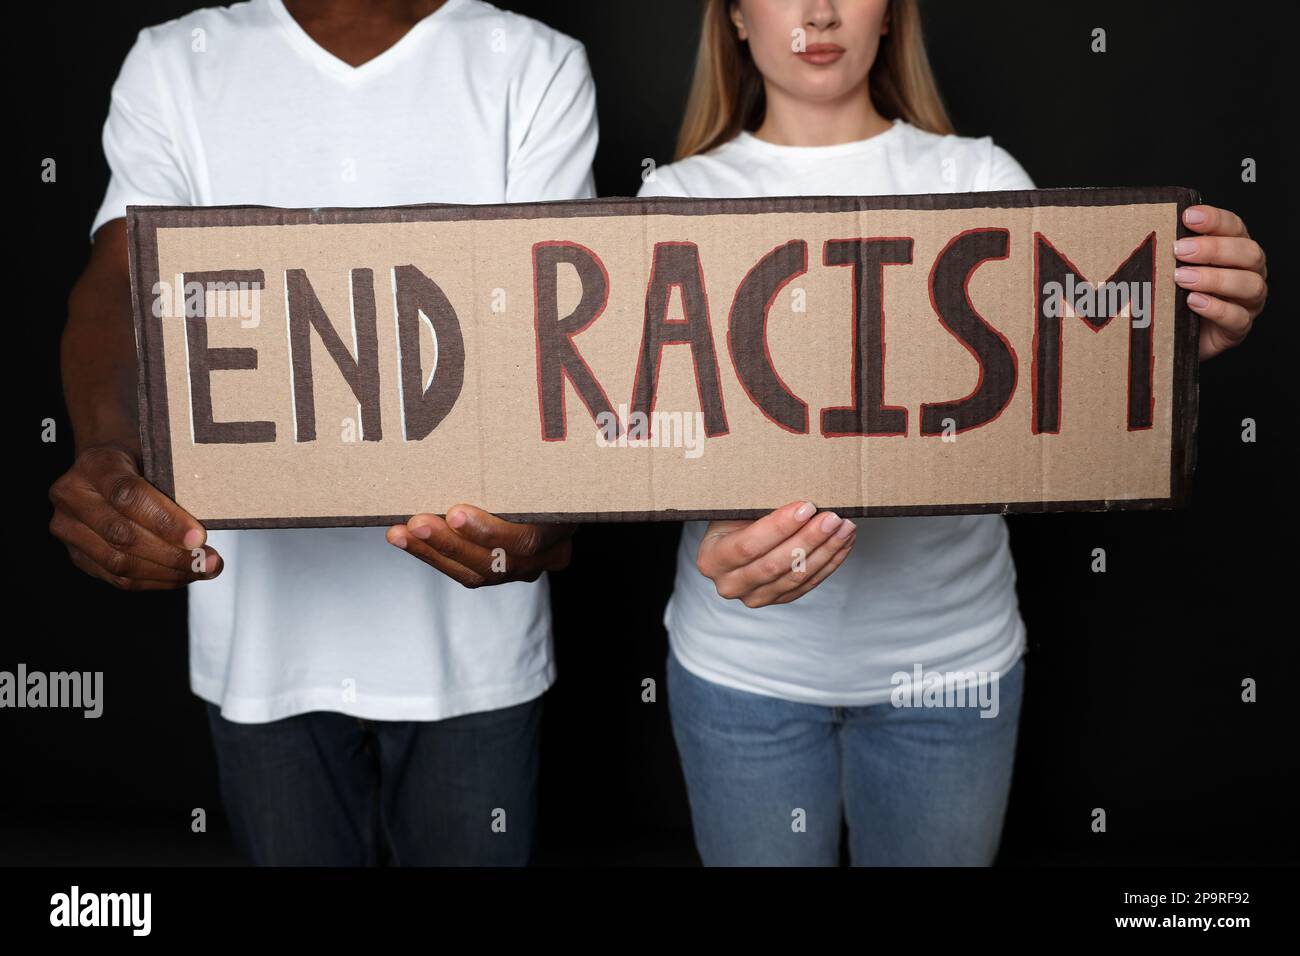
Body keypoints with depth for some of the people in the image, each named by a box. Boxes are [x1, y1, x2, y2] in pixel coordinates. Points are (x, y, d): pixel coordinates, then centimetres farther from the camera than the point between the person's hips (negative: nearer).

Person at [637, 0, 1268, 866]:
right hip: (746, 658, 0)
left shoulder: (980, 178, -1)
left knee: (937, 851, 17)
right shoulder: (683, 196, -2)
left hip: (951, 653, 1)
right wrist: (724, 539, -33)